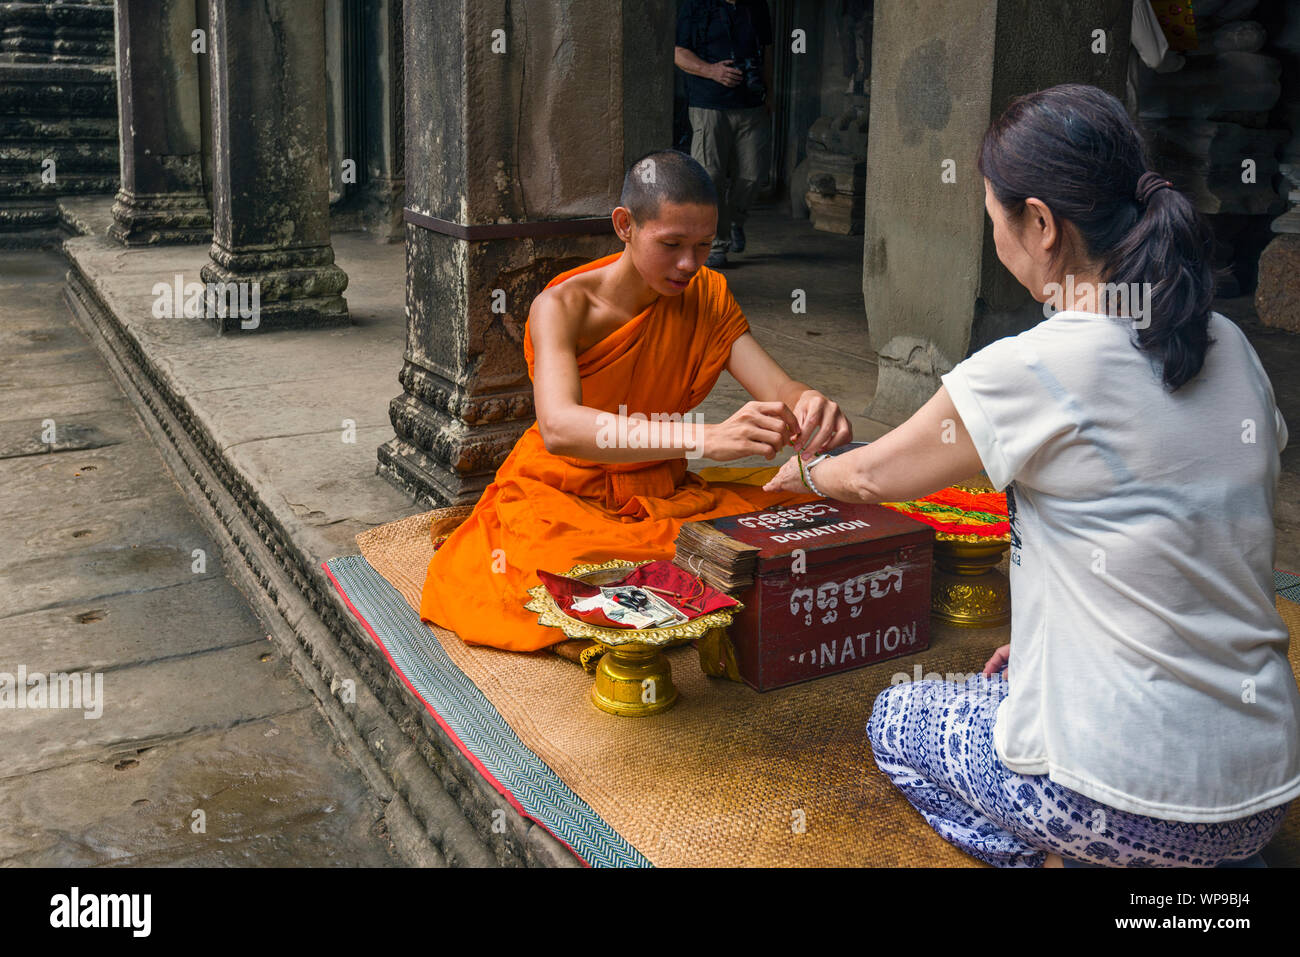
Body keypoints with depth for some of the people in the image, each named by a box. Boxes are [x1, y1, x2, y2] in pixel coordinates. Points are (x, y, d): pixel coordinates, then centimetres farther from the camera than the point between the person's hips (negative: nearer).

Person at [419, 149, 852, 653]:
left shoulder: (708, 296, -1)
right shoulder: (563, 306, -18)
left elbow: (780, 390, -10)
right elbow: (558, 428, -37)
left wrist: (810, 404, -38)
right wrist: (707, 437, -51)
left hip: (662, 495, 5)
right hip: (563, 496, -4)